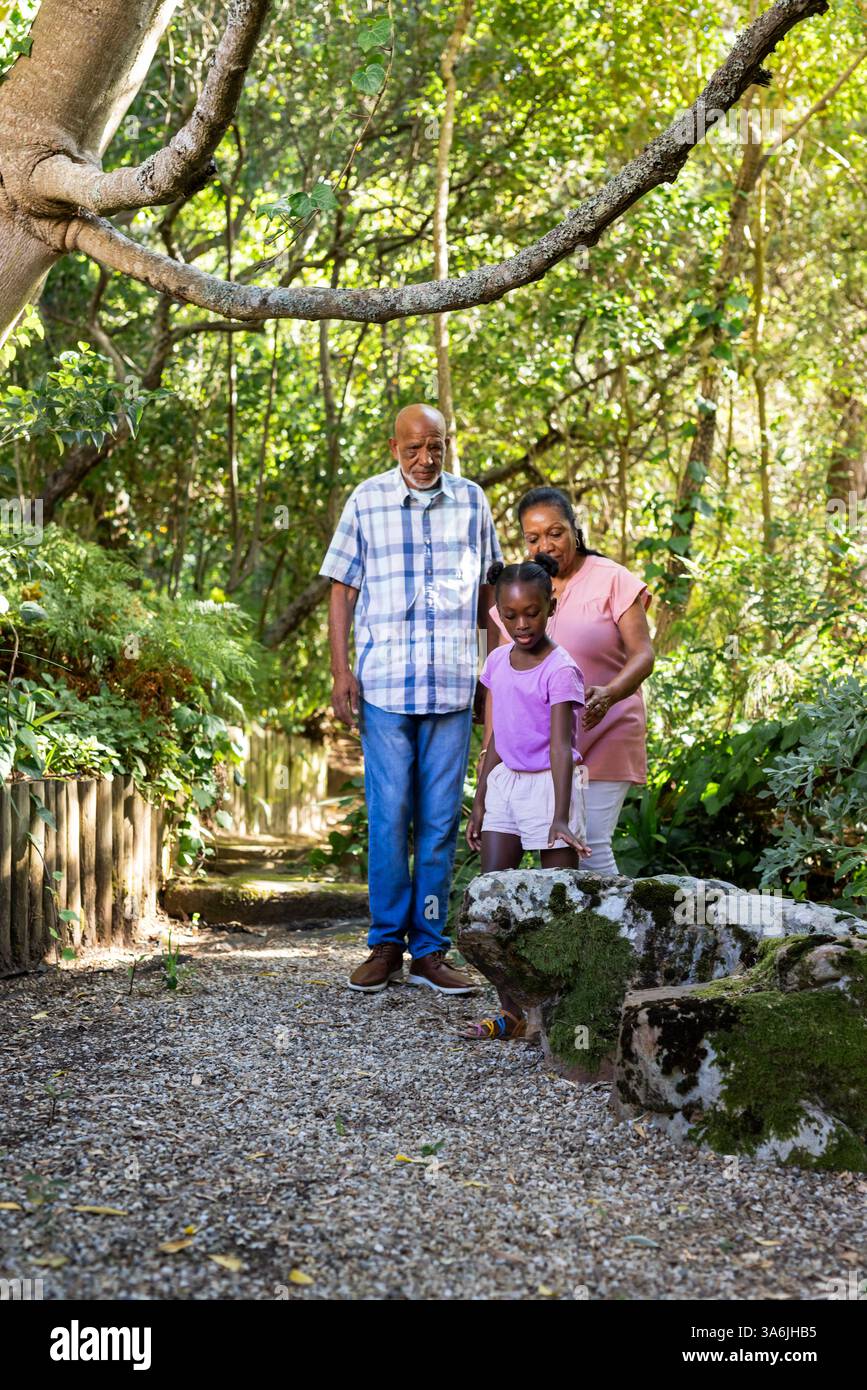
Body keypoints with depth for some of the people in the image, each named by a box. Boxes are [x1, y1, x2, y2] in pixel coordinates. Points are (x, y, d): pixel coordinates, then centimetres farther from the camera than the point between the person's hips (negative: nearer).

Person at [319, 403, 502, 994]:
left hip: (453, 685, 2)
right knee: (389, 816, -2)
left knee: (441, 820, 4)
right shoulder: (366, 501, 4)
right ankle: (387, 944, 11)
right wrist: (341, 669, -1)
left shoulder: (472, 501, 9)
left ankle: (430, 950, 12)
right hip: (384, 684, -2)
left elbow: (488, 589, 17)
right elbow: (343, 588, 6)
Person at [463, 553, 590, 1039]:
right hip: (506, 782, 7)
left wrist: (560, 819, -32)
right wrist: (480, 801, 13)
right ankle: (512, 1013, 9)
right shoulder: (498, 662, 6)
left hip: (550, 784, -7)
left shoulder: (560, 670, -15)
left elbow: (560, 746, -24)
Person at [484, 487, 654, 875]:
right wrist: (490, 746, 3)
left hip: (603, 737, -3)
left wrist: (609, 694, -29)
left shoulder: (611, 580, -2)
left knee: (589, 845, -11)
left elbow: (643, 654, -9)